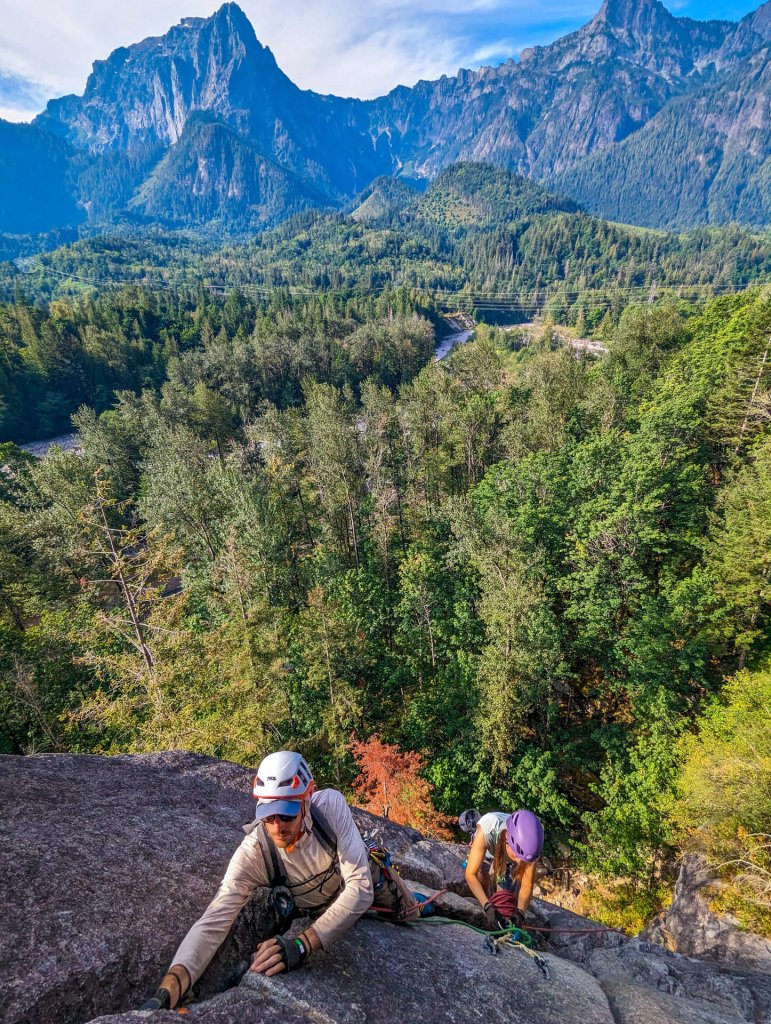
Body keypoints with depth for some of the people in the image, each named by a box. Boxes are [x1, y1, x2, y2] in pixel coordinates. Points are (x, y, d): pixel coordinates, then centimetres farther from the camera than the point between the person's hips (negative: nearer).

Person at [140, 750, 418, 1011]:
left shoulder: (331, 804, -43)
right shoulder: (252, 854, -39)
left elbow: (360, 889, -44)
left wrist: (302, 944, -54)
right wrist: (165, 993, -61)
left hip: (368, 881, 0)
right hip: (322, 912, 1)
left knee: (412, 919, 19)